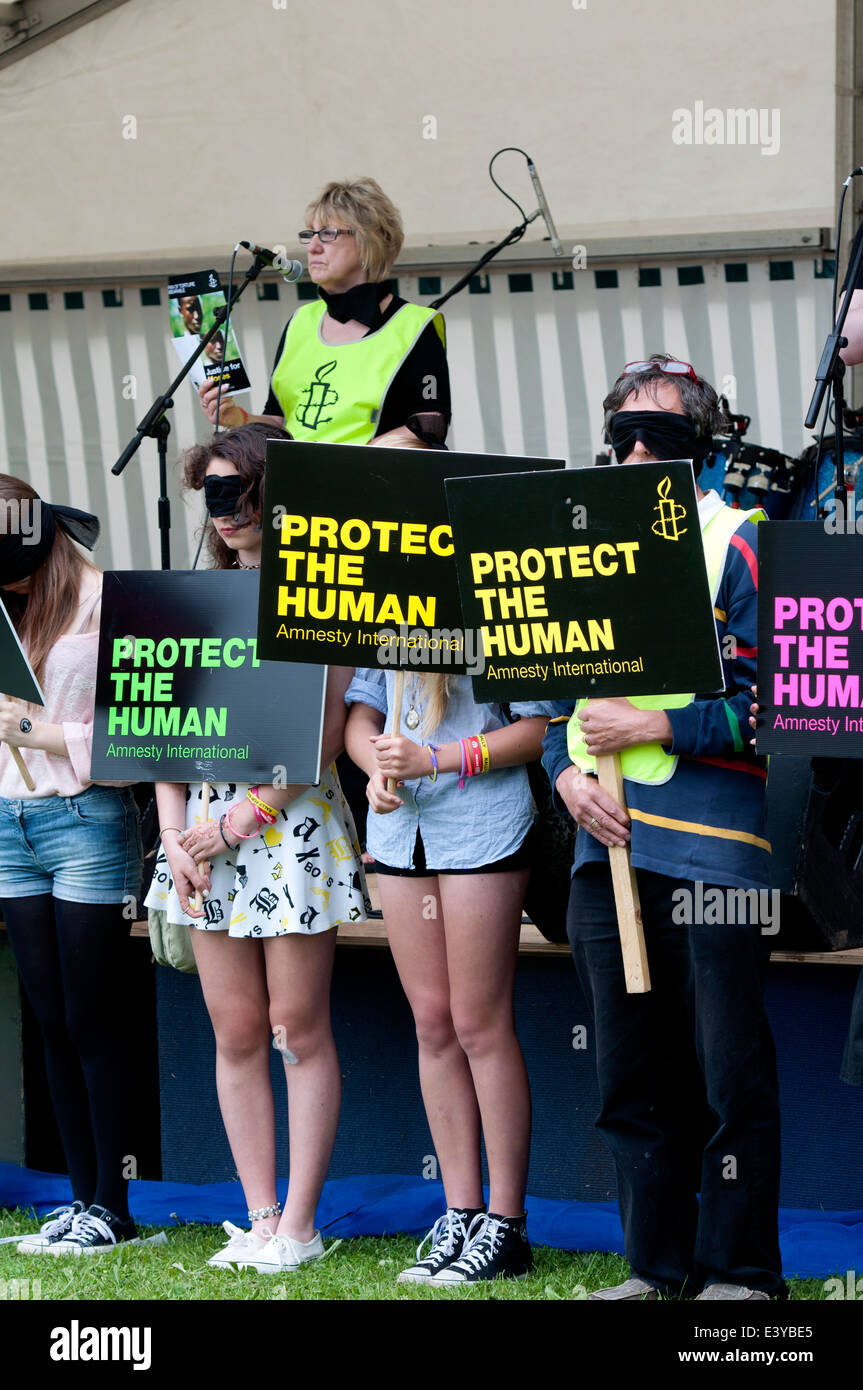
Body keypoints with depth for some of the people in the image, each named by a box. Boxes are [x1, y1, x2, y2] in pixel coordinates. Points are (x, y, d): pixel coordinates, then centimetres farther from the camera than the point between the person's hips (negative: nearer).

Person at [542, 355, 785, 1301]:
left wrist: (653, 729, -13)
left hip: (711, 844, -6)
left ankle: (739, 1271, 2)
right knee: (630, 1080, 9)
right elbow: (554, 688, 21)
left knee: (730, 1075, -4)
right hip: (606, 843, 6)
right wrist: (568, 773, 3)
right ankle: (658, 1266, 17)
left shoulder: (736, 544, -2)